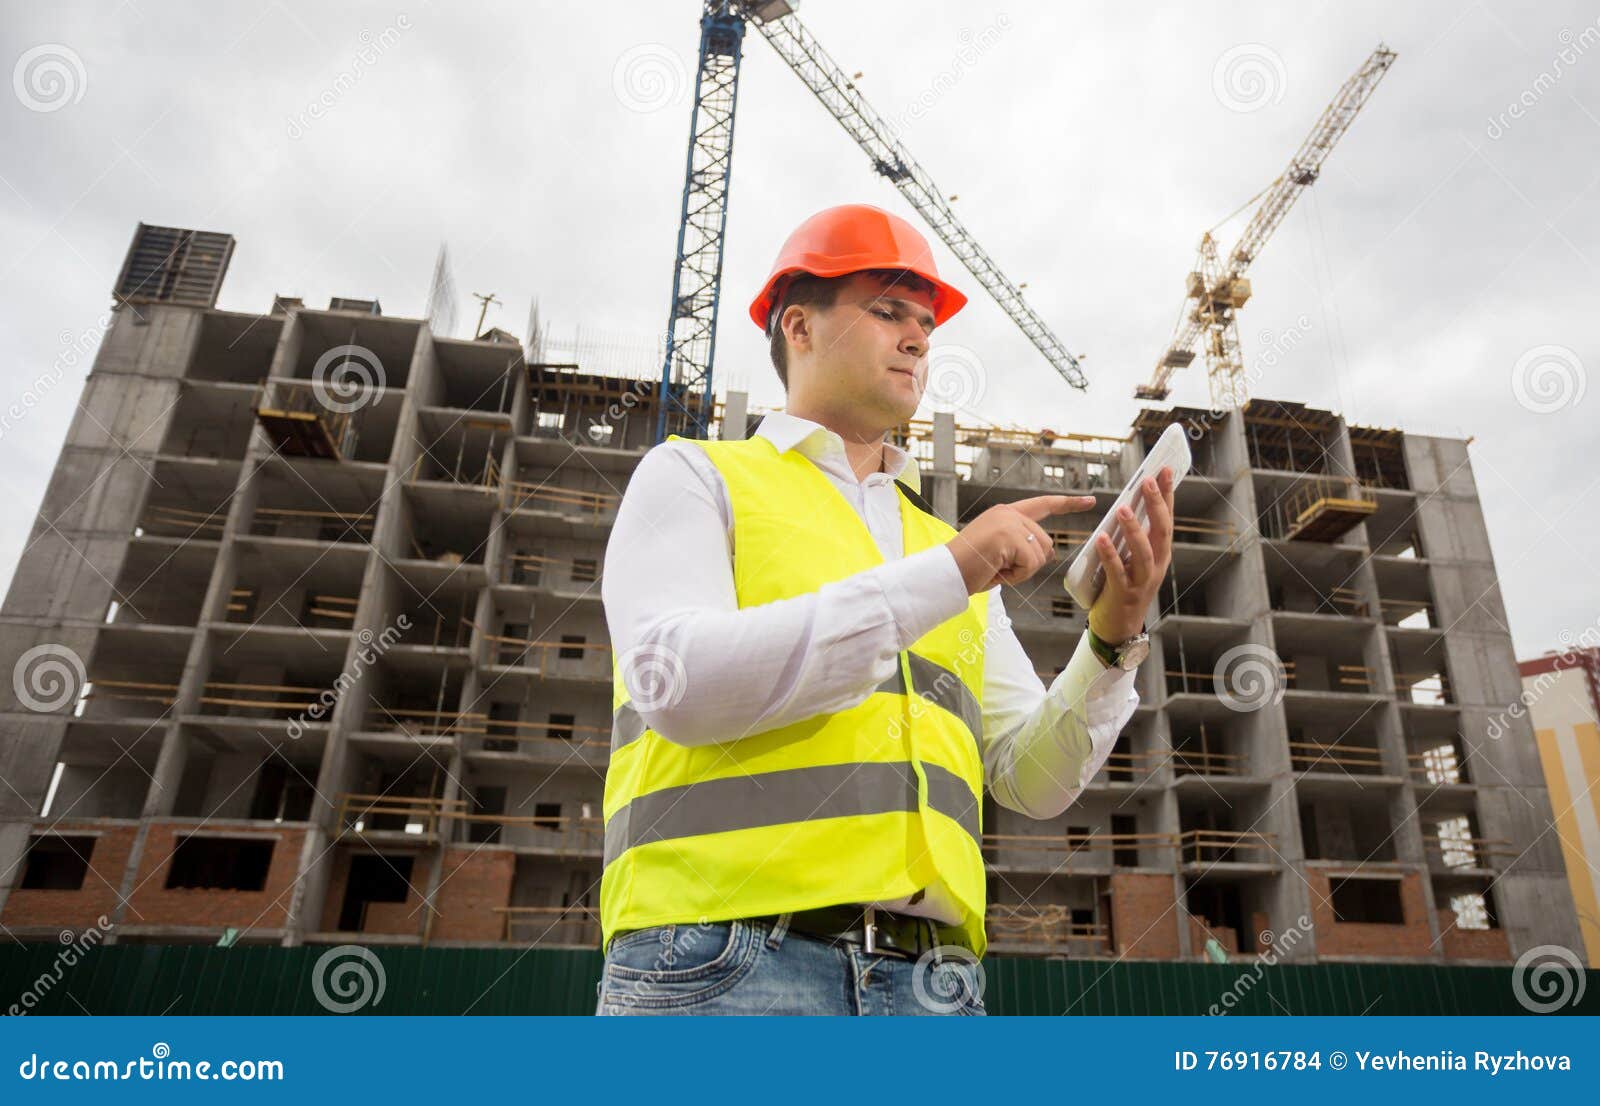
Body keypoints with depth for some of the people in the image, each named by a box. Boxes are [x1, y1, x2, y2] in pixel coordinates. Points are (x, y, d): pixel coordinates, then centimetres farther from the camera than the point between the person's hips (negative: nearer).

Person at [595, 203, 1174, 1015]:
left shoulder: (947, 548, 18)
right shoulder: (693, 476, 6)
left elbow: (1033, 780, 12)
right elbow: (678, 681, -13)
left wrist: (1113, 641, -6)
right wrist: (941, 577, -14)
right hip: (726, 962, -4)